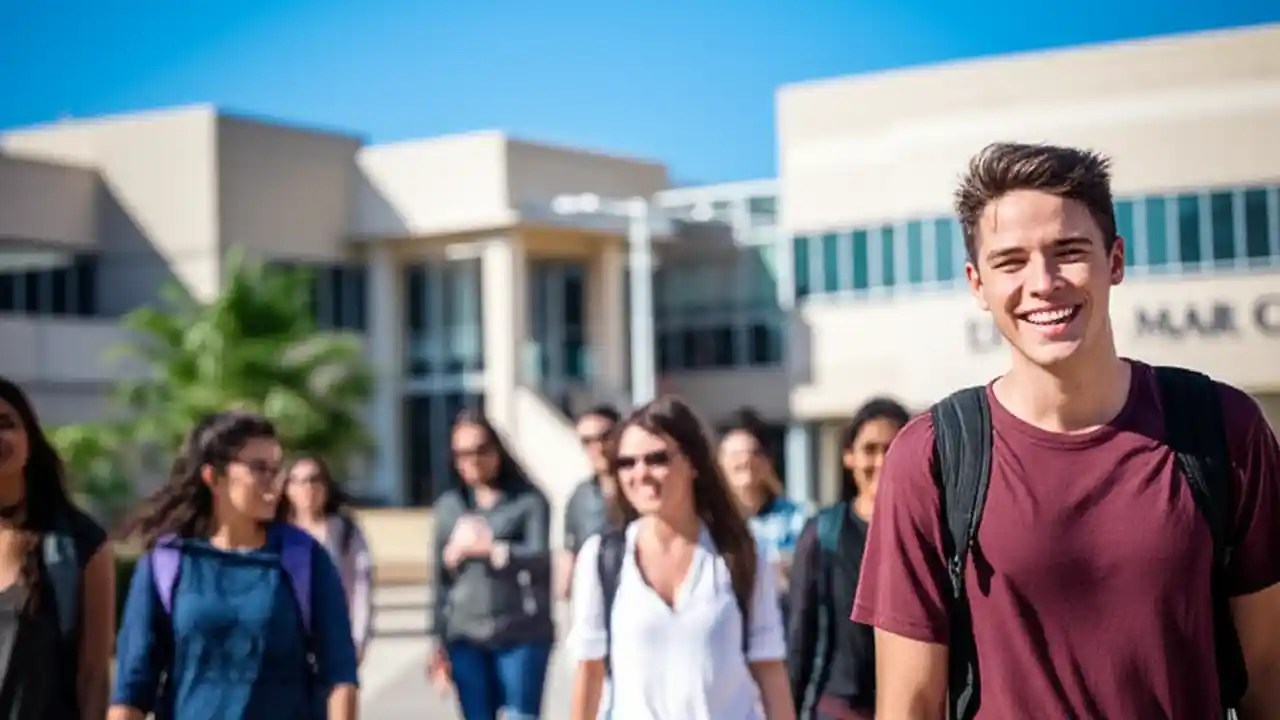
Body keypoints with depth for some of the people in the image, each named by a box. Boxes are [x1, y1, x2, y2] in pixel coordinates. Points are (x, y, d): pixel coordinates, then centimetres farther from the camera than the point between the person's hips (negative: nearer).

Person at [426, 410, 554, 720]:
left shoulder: (529, 500, 1)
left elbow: (540, 559, -11)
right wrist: (439, 641, 10)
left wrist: (488, 548, -21)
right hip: (466, 636, 3)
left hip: (522, 634, -3)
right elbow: (440, 578, 13)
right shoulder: (449, 505, 11)